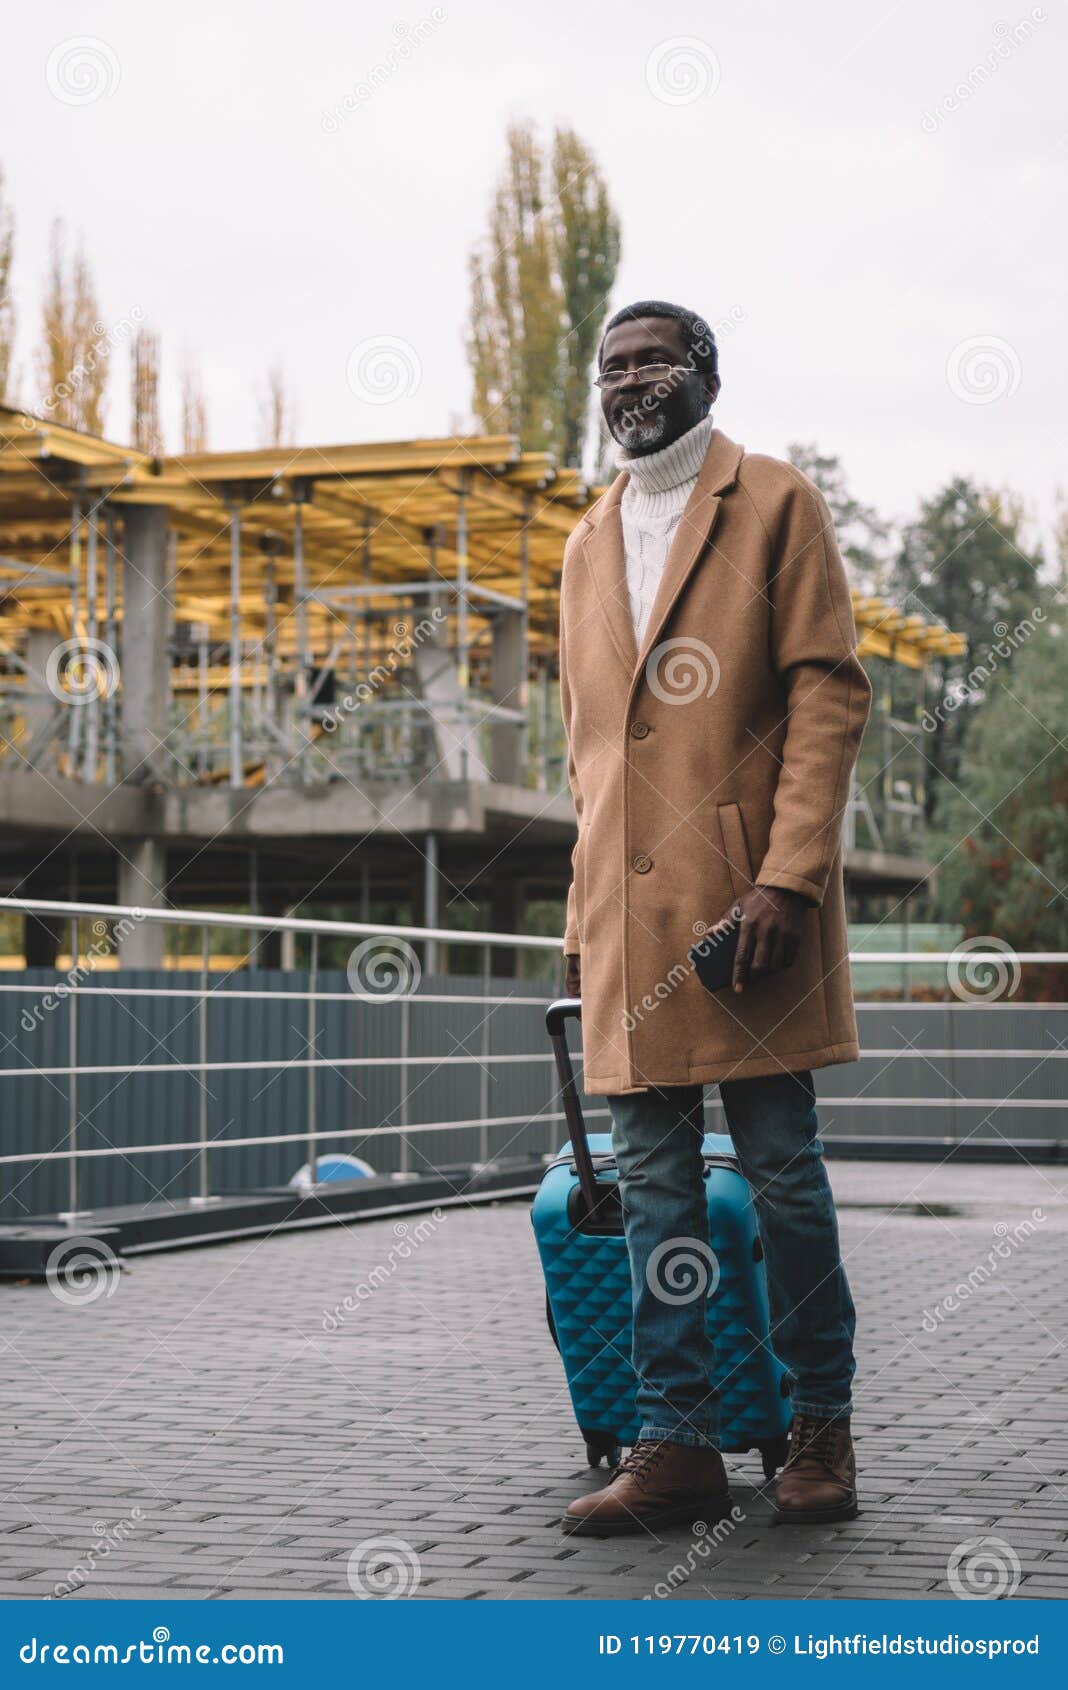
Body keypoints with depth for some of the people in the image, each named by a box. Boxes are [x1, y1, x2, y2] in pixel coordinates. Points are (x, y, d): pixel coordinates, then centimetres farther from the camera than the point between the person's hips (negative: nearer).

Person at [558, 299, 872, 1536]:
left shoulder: (775, 504, 4)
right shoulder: (589, 545, 20)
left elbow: (828, 692, -4)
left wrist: (788, 874, -15)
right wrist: (583, 914, 14)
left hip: (746, 888, -5)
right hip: (627, 904, 5)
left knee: (780, 1164, -1)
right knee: (652, 1179, 2)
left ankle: (820, 1430, 11)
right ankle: (678, 1445, 6)